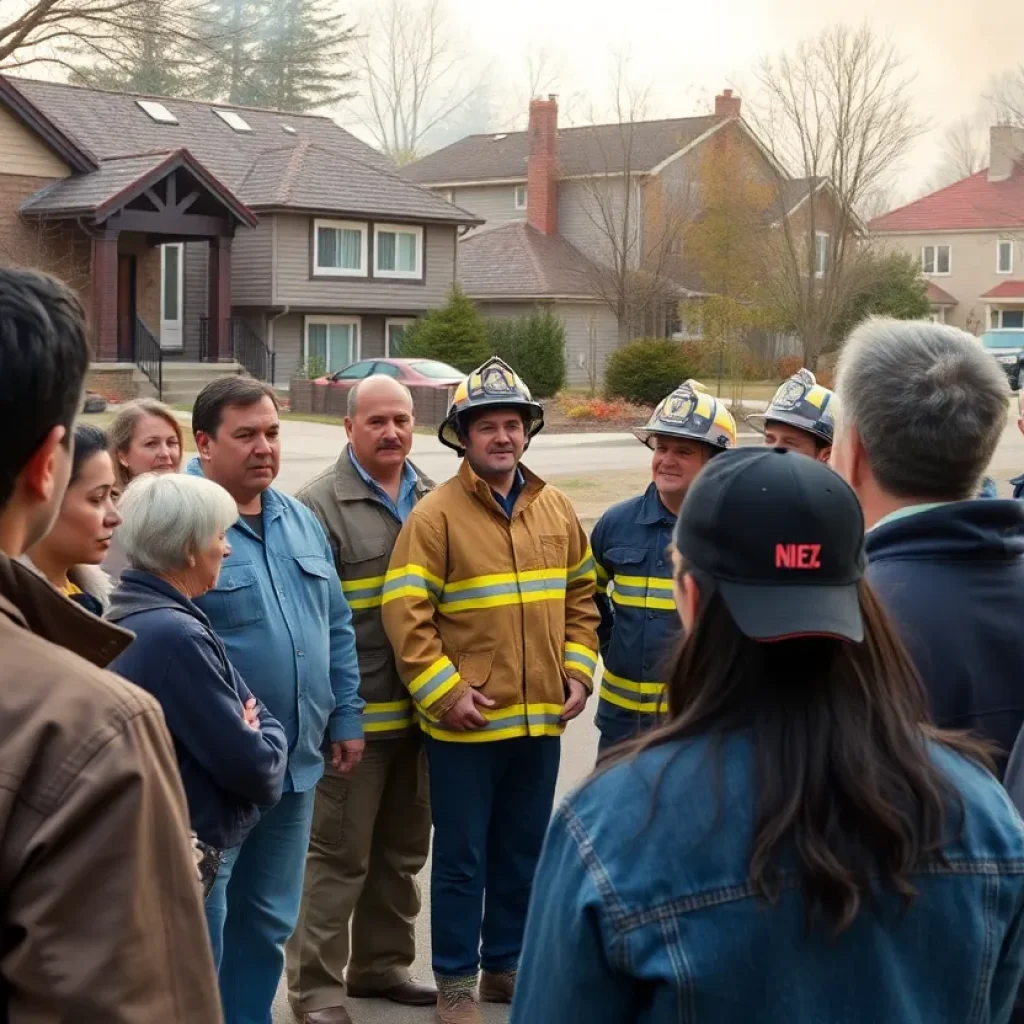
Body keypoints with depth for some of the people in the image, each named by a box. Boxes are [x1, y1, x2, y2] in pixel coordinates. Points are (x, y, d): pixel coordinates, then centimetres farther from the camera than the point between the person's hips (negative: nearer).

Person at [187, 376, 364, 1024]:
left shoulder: (301, 521, 10)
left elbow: (337, 627, 16)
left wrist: (346, 718, 13)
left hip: (295, 764, 7)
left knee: (268, 920, 19)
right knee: (200, 925, 3)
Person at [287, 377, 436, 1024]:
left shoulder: (431, 498, 9)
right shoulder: (322, 504, -11)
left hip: (420, 708, 7)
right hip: (355, 711, -6)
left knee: (403, 851, 17)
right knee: (338, 855, 1)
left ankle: (382, 964, 33)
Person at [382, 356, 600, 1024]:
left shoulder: (556, 510, 7)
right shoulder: (437, 514, -10)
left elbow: (580, 595, 15)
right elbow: (405, 612, -13)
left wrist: (577, 671, 4)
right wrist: (443, 692, -17)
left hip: (541, 718, 5)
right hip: (467, 721, -5)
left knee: (524, 853, 17)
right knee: (462, 859, 6)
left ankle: (508, 964, 33)